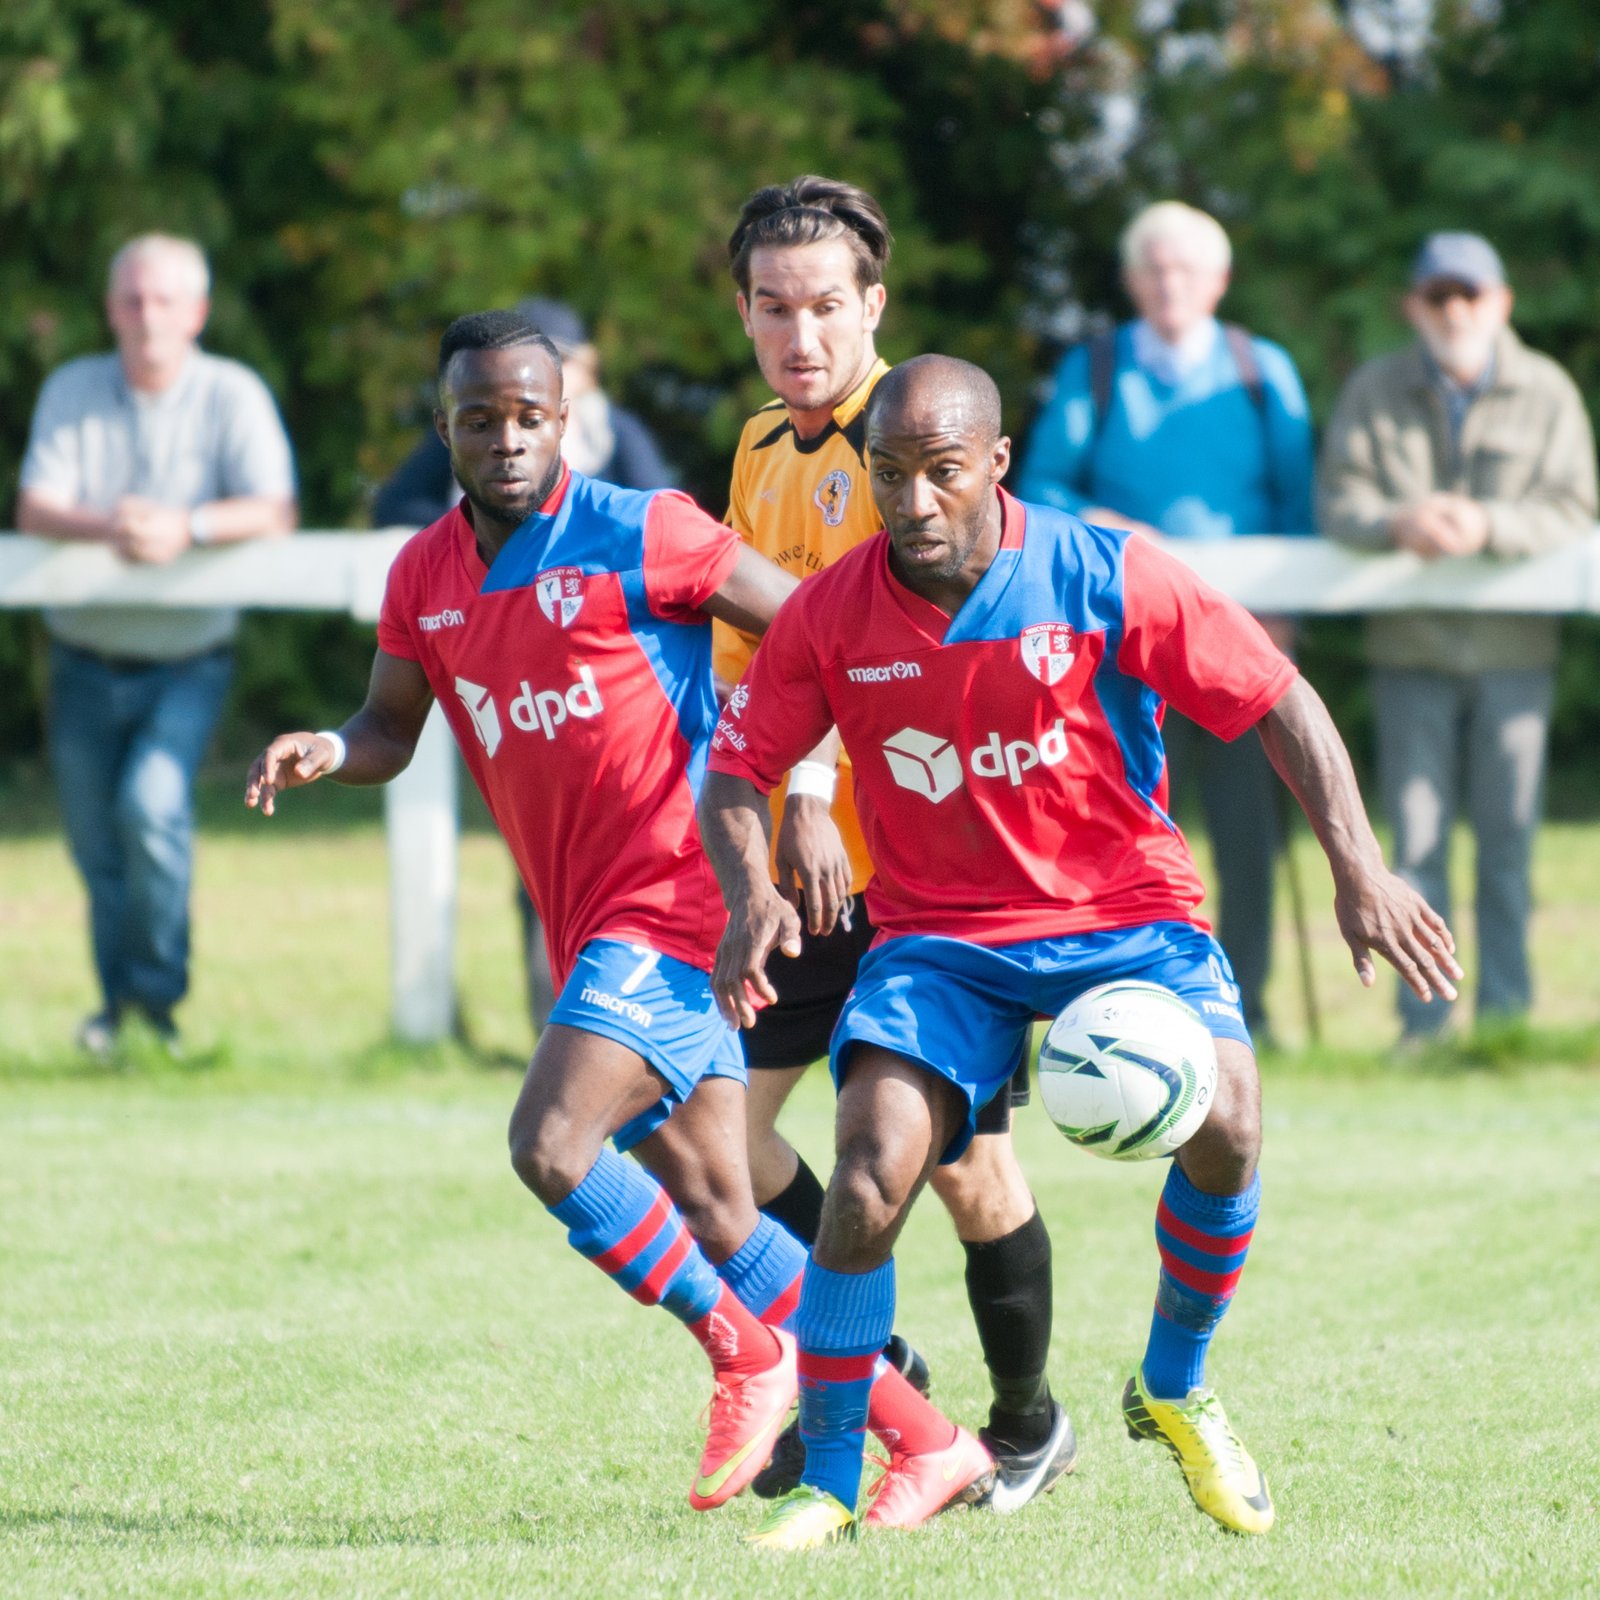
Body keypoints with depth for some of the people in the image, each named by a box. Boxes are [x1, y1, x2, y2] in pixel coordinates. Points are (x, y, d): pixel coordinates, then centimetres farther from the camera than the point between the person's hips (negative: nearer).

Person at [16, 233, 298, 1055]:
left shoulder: (232, 395, -7)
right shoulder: (73, 390, 0)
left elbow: (275, 511, -17)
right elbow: (35, 509, -9)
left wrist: (185, 527, -34)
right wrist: (106, 527, -30)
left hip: (186, 659, -3)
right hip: (87, 659, 3)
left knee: (152, 803, -22)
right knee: (95, 844, 8)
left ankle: (159, 991, -3)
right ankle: (119, 1000, 29)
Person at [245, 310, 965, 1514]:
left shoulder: (638, 536, -10)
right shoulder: (426, 576, 10)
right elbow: (392, 730, 19)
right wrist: (326, 752, -3)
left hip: (670, 899, -7)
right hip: (588, 926, 7)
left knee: (552, 1144, -22)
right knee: (713, 1218, 6)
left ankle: (752, 1356, -3)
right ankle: (925, 1434, 15)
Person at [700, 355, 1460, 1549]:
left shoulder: (1104, 575, -12)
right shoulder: (829, 618, -6)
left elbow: (1279, 701, -7)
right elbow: (737, 775, 3)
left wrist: (1358, 866, -16)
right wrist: (752, 895, -18)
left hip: (1124, 908, -1)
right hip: (939, 934, 1)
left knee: (1223, 1122, -25)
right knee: (871, 1175, -22)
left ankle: (1174, 1390, 4)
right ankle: (827, 1484, -4)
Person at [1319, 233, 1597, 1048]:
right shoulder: (1374, 391, 5)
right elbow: (1338, 500, -2)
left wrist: (1488, 526, -23)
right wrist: (1399, 522, -24)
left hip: (1516, 644, -1)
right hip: (1411, 645, 1)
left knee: (1507, 836, 2)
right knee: (1416, 837, 0)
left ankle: (1506, 1015, 9)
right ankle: (1422, 1023, 4)